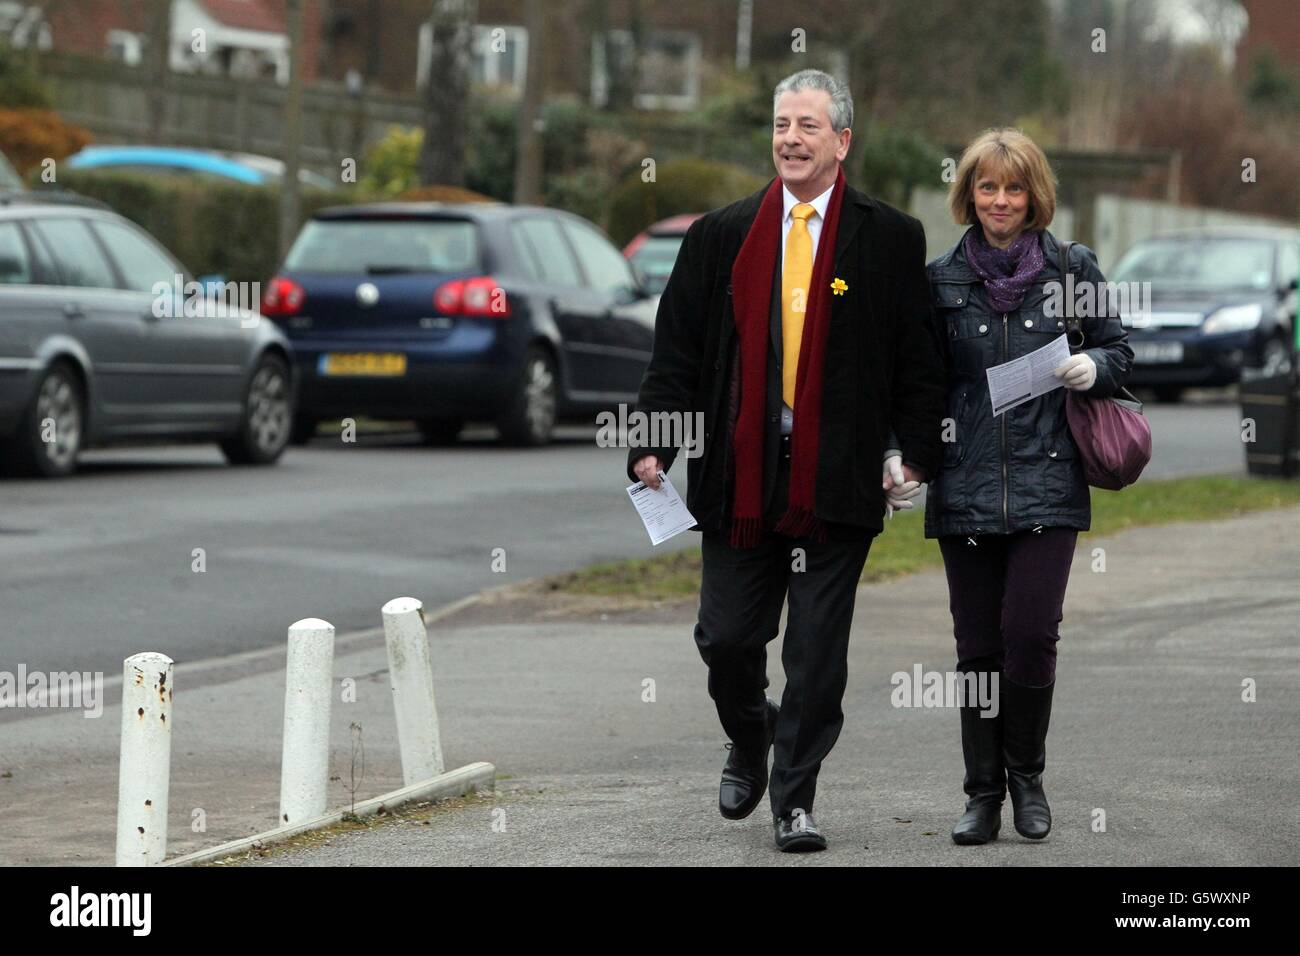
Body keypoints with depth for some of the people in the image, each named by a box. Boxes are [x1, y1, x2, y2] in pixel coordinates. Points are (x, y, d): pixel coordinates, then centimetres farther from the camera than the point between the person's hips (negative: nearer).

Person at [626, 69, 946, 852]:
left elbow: (920, 362, 3)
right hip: (739, 477, 2)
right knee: (727, 637, 6)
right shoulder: (721, 236, 8)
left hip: (835, 481, -2)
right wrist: (652, 446, -1)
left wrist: (916, 456, -5)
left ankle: (795, 800, 9)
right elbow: (677, 353, 8)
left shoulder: (890, 240, 3)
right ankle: (749, 742, 35)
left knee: (818, 652, 0)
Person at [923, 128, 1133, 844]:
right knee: (977, 645, 4)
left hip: (1048, 484, -2)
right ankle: (984, 793, 14)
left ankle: (1026, 774, 10)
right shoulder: (942, 280, 7)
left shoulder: (1072, 270, 5)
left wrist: (1092, 368, -9)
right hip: (965, 485, 2)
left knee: (1030, 634, -11)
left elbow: (1119, 351, 13)